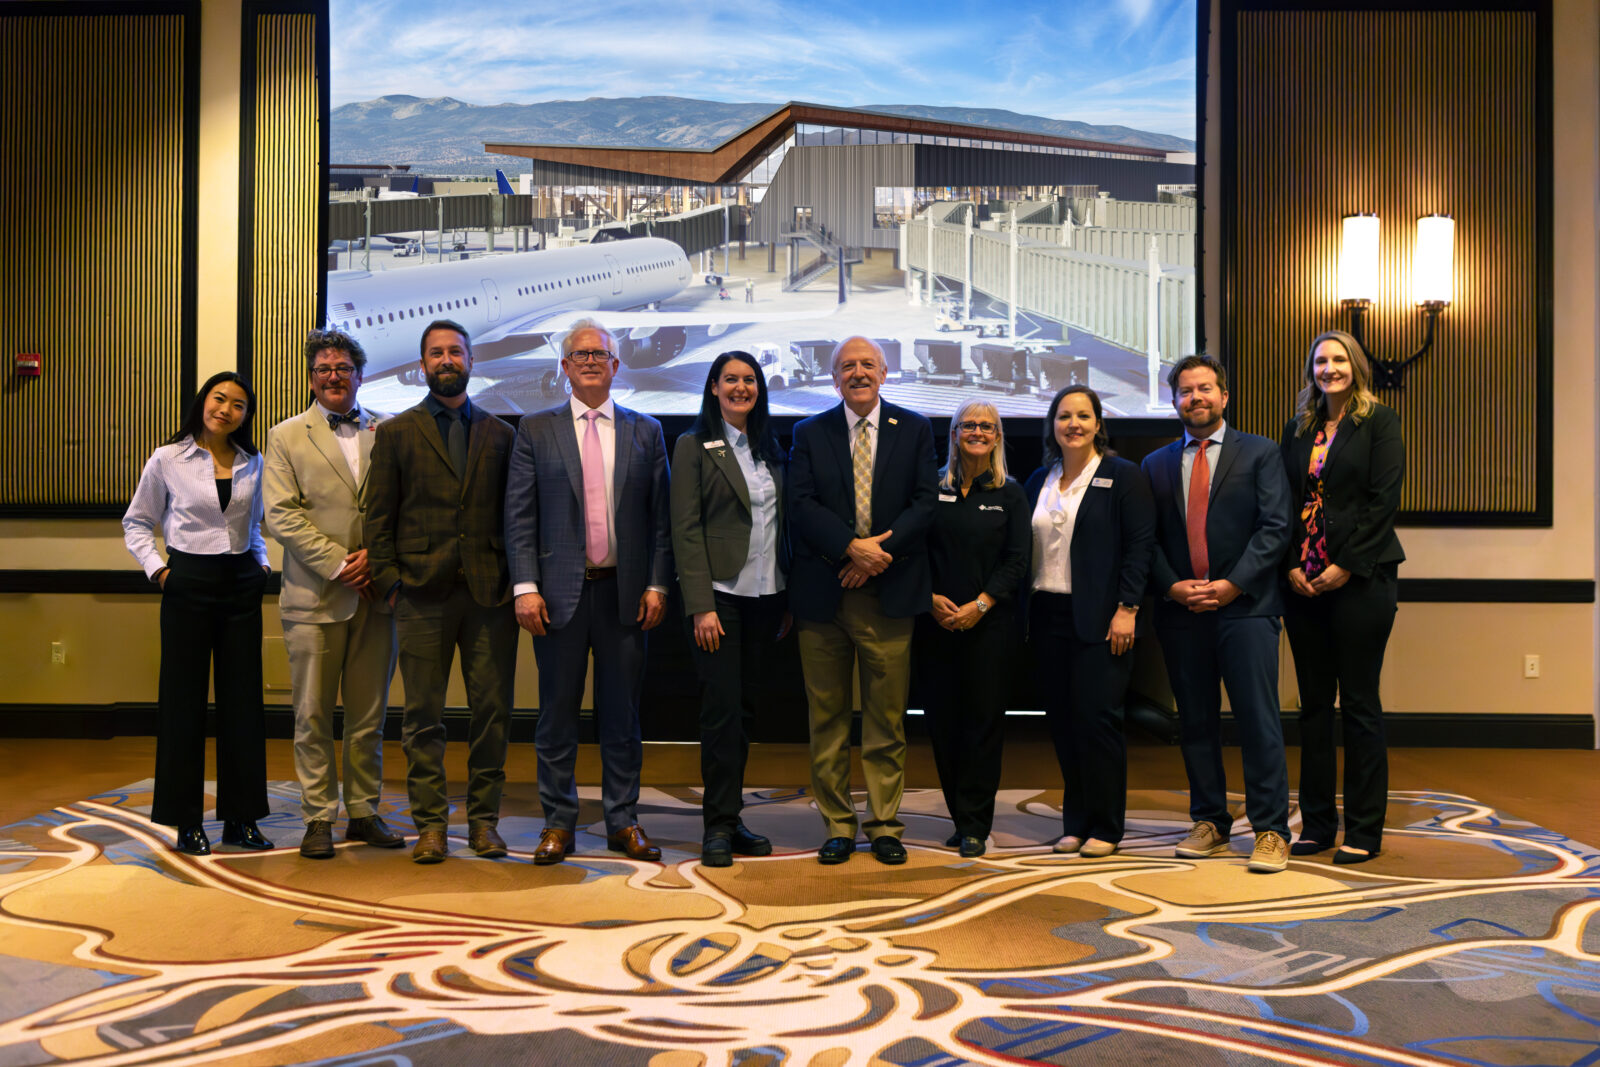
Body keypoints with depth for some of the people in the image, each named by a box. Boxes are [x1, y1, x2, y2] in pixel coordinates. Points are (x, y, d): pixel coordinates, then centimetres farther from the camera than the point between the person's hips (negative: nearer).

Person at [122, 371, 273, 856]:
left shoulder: (252, 463, 8)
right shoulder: (167, 460, -2)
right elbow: (136, 523, 7)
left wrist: (262, 562, 7)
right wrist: (158, 569, -5)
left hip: (241, 584, 4)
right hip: (189, 584, -3)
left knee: (243, 699, 4)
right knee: (184, 699, 1)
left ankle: (239, 817, 12)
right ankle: (186, 820, 10)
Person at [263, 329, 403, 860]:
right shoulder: (287, 437, 5)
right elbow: (282, 515, -4)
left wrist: (376, 557, -9)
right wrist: (339, 563, -12)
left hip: (376, 592, 2)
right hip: (315, 595, -2)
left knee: (369, 714, 8)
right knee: (313, 715, 2)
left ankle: (363, 811, 19)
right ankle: (319, 817, 12)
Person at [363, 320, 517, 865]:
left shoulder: (499, 434, 13)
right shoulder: (396, 433, 9)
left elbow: (514, 514, 12)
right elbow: (378, 516, 6)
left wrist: (514, 580, 2)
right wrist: (389, 582, -3)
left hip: (489, 594, 1)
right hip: (422, 594, -1)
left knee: (492, 712, 3)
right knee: (423, 717, 2)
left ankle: (483, 819, 14)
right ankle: (430, 823, 11)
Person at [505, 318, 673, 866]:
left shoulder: (645, 431, 9)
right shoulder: (535, 430, 6)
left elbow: (661, 517, 7)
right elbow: (519, 515, 2)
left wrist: (657, 584, -2)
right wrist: (526, 587, -7)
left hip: (625, 592, 1)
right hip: (561, 590, -1)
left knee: (622, 713, 7)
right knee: (557, 712, 5)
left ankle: (623, 821, 17)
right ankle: (558, 823, 16)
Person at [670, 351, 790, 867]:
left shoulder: (771, 451, 14)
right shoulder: (694, 447, -2)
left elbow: (782, 528, 16)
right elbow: (686, 530, -8)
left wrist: (787, 599, 10)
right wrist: (701, 606, -15)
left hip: (765, 597, 5)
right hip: (720, 595, -5)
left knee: (745, 709, 9)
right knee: (723, 709, -6)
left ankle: (731, 818, 18)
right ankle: (719, 825, 3)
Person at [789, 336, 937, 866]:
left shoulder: (914, 430, 9)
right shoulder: (809, 433, 9)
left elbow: (925, 502, 0)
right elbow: (802, 504, -3)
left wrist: (879, 553, -13)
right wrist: (852, 547, -17)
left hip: (888, 592, 0)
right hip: (823, 595, 1)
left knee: (887, 717, 4)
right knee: (827, 717, 5)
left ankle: (885, 826, 14)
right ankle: (837, 826, 15)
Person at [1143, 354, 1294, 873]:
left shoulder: (1260, 454, 5)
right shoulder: (1157, 465, 14)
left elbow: (1275, 527, -4)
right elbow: (1148, 539, 11)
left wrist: (1233, 584, -13)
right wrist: (1173, 586, -6)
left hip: (1245, 606, -3)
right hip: (1181, 612, 3)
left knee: (1259, 721, -5)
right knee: (1196, 722, 8)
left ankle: (1270, 831, 2)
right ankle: (1210, 823, 19)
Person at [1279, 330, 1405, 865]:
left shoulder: (1379, 421, 0)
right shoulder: (1298, 430, 14)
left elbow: (1384, 499, -8)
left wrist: (1345, 566, -13)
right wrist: (1292, 566, -2)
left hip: (1360, 578, -5)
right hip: (1304, 580, 5)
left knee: (1359, 703, -1)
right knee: (1314, 704, 8)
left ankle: (1363, 831, 7)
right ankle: (1316, 824, 15)